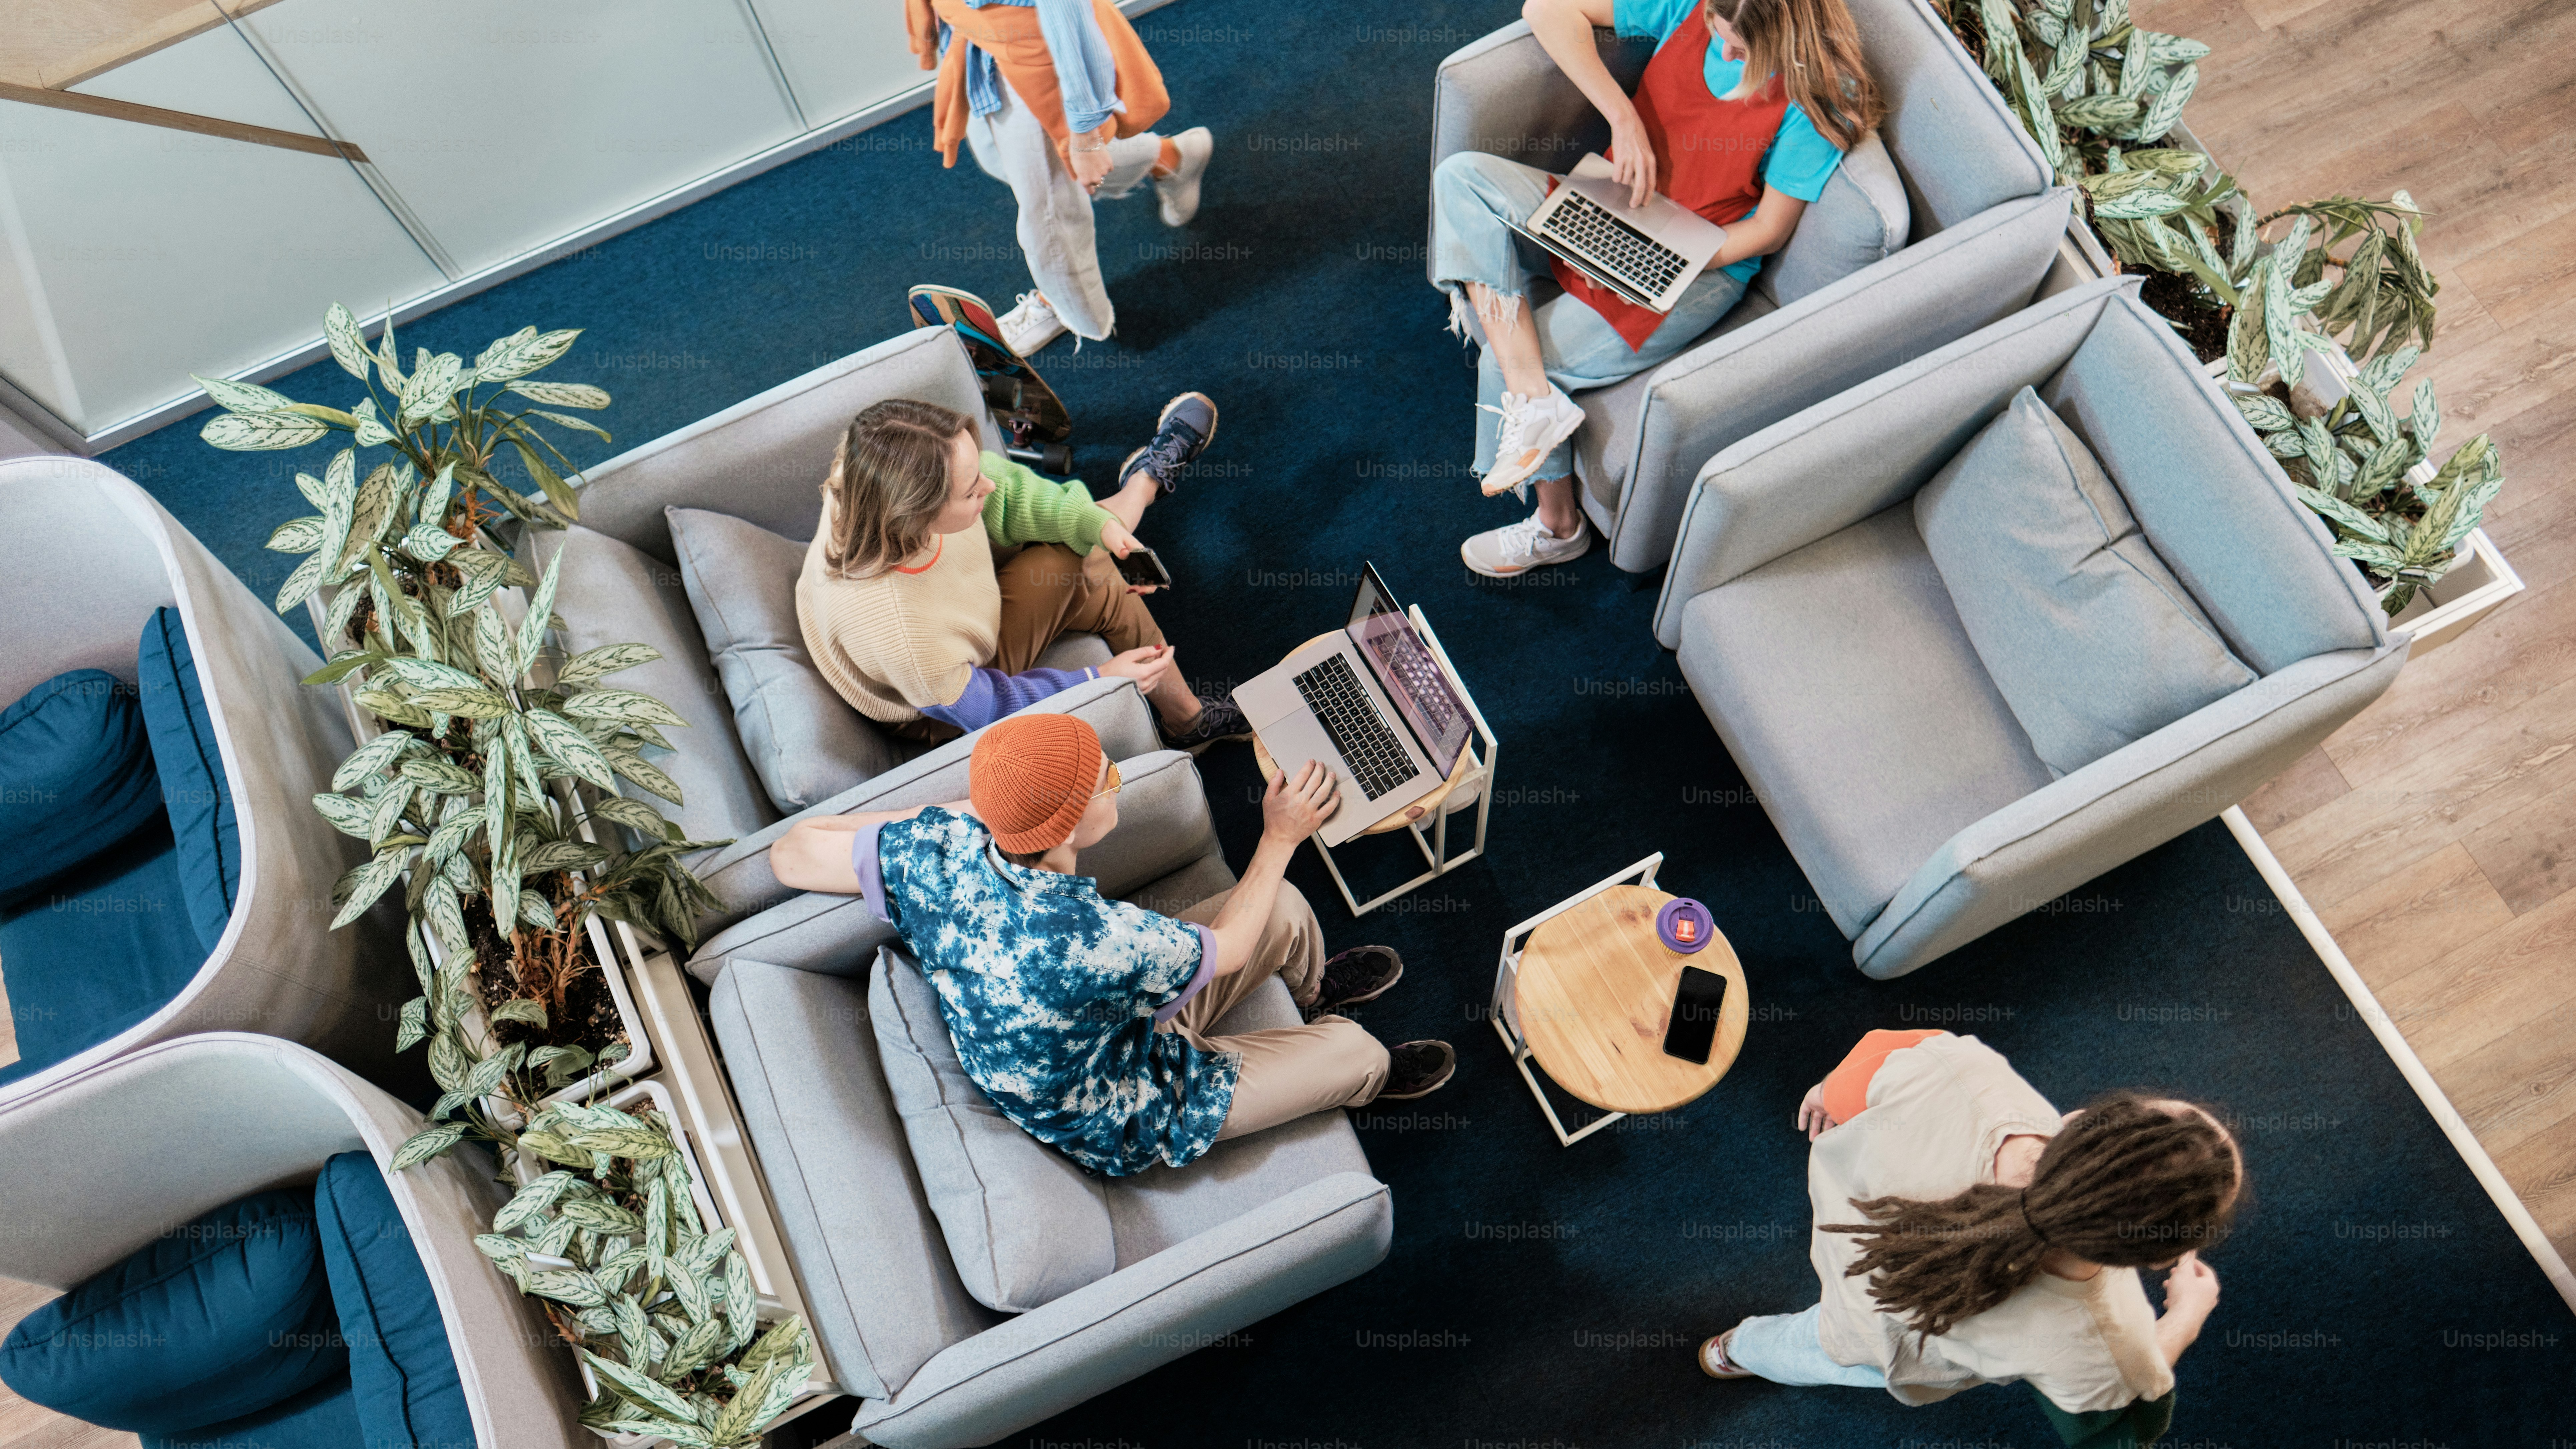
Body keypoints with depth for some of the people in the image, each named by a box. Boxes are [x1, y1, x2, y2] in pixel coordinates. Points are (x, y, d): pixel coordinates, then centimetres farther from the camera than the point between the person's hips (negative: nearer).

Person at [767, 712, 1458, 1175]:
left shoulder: (940, 848, -29)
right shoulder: (1095, 942, -47)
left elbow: (793, 854, -10)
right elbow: (1225, 948, -25)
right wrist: (1281, 838, -11)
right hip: (1129, 1125, -6)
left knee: (1285, 907, 11)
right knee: (1352, 1049, 9)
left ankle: (1317, 986, 48)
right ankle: (1370, 1081, 49)